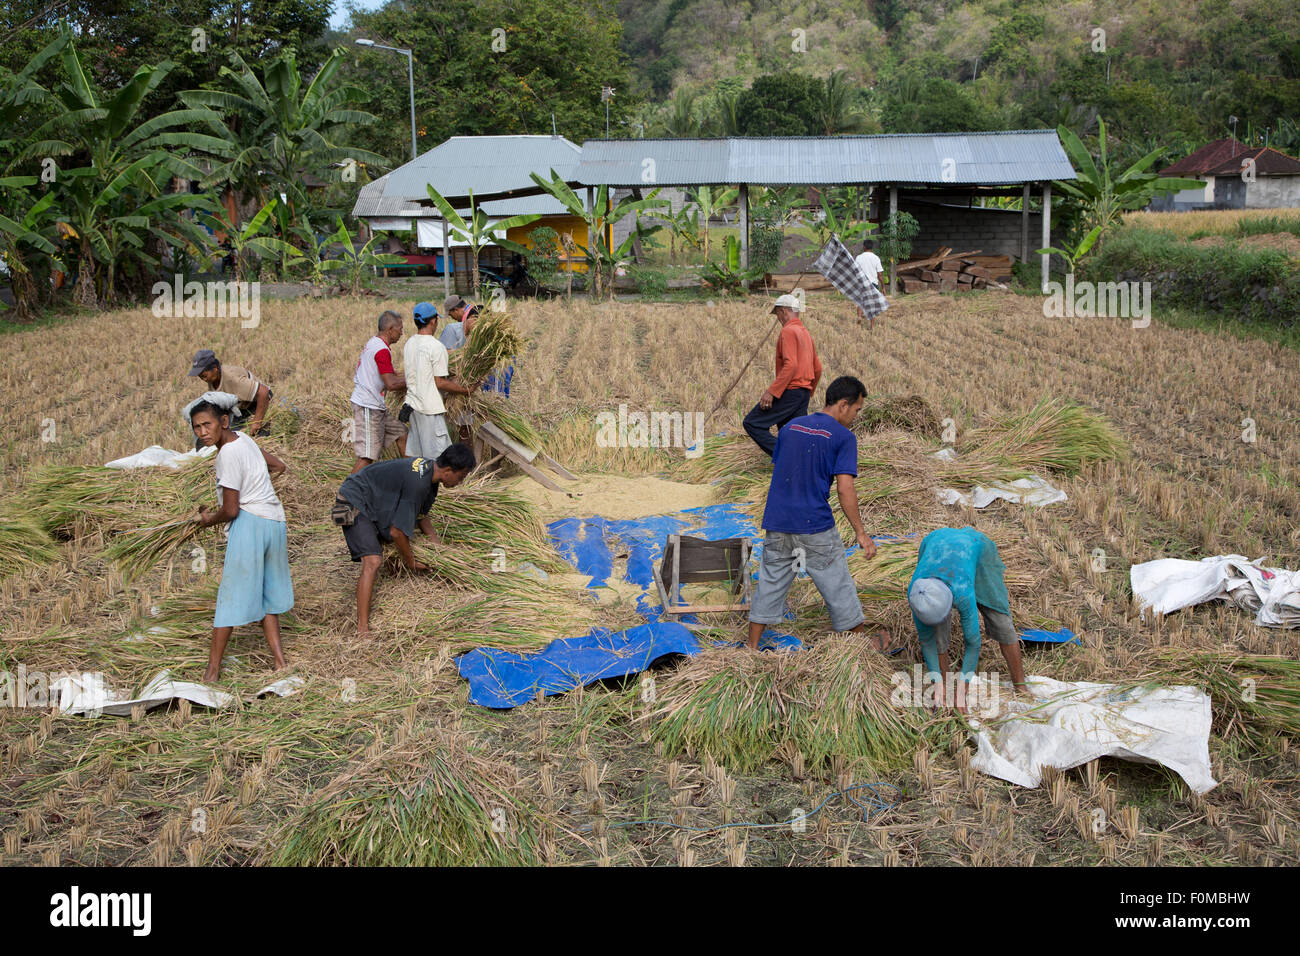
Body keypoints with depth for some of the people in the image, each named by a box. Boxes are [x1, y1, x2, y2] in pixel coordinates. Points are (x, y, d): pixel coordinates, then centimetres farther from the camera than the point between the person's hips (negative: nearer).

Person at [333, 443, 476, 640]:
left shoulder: (430, 469, -1)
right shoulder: (417, 483, -30)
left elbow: (421, 512, 18)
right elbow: (396, 532, -25)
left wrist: (435, 540, 11)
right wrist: (410, 561, -9)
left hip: (373, 502, 10)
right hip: (354, 503, -10)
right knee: (373, 561, -22)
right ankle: (362, 628, -23)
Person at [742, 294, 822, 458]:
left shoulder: (788, 331, -10)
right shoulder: (806, 333, 19)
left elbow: (790, 365, -22)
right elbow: (817, 368, 22)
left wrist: (772, 391, -23)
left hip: (789, 392, -9)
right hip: (804, 392, 9)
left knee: (752, 423, -8)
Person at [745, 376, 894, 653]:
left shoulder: (790, 427, 10)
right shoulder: (843, 437, -8)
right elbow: (844, 489, -14)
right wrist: (861, 533, -8)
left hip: (777, 524, 5)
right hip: (816, 527, -5)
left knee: (770, 585, 13)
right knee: (838, 587, 10)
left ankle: (752, 648, 15)